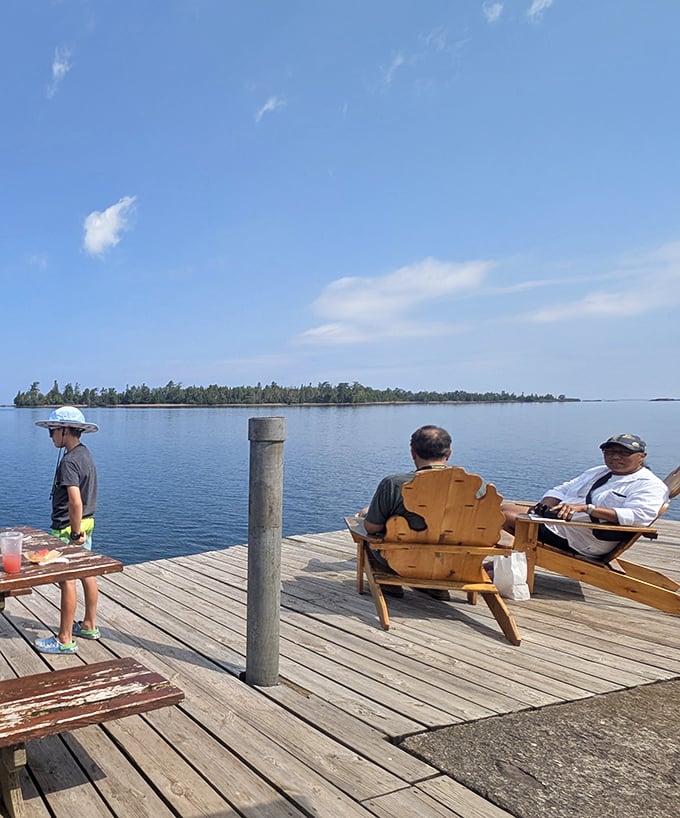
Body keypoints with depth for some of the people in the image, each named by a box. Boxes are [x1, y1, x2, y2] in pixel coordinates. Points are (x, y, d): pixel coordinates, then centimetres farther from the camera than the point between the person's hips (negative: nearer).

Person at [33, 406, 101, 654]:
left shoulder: (69, 461, -21)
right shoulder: (85, 454, 9)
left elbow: (75, 501, -29)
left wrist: (75, 532, -20)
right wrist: (81, 530, 18)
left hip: (68, 528, -10)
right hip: (86, 522, 10)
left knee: (67, 580, -2)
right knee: (87, 574, 16)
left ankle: (65, 640, 7)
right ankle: (89, 626, 29)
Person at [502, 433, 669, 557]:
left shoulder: (650, 486, -3)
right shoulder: (597, 472, 24)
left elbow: (638, 516, -23)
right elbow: (561, 490, 23)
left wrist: (586, 507, -29)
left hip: (582, 539, -9)